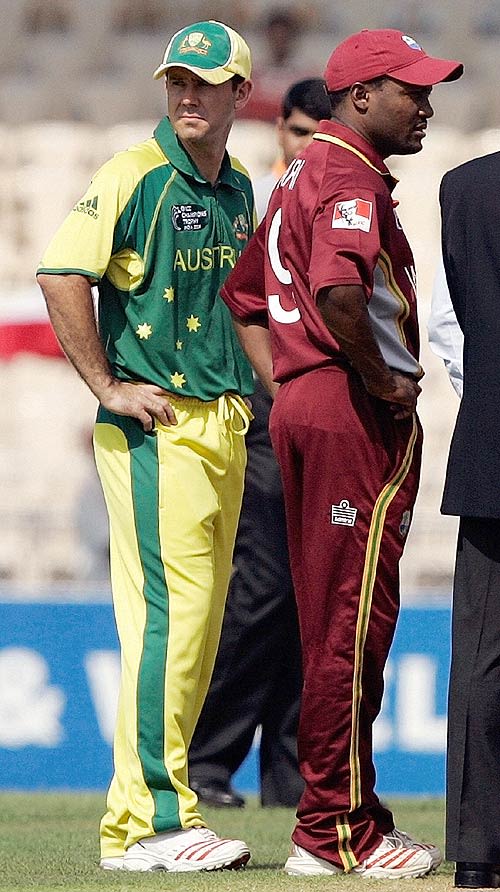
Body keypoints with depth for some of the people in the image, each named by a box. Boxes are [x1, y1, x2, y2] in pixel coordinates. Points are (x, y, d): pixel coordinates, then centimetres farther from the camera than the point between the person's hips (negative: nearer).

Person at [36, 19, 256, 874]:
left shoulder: (237, 187, 15)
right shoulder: (135, 176, -10)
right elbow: (61, 273, -19)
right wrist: (108, 387, -17)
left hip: (225, 422, 8)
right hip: (155, 426, -8)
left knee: (199, 618, 9)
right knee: (171, 611, -13)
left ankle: (152, 810, 14)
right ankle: (148, 820, -14)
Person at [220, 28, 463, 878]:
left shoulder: (302, 174, 19)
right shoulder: (350, 179, -13)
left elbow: (243, 292, 26)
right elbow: (338, 291, -31)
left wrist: (282, 386, 16)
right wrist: (383, 380, -17)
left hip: (300, 405, 10)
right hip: (358, 415, -10)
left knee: (330, 621, 14)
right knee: (354, 622, -8)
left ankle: (343, 817, 19)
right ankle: (338, 832, -7)